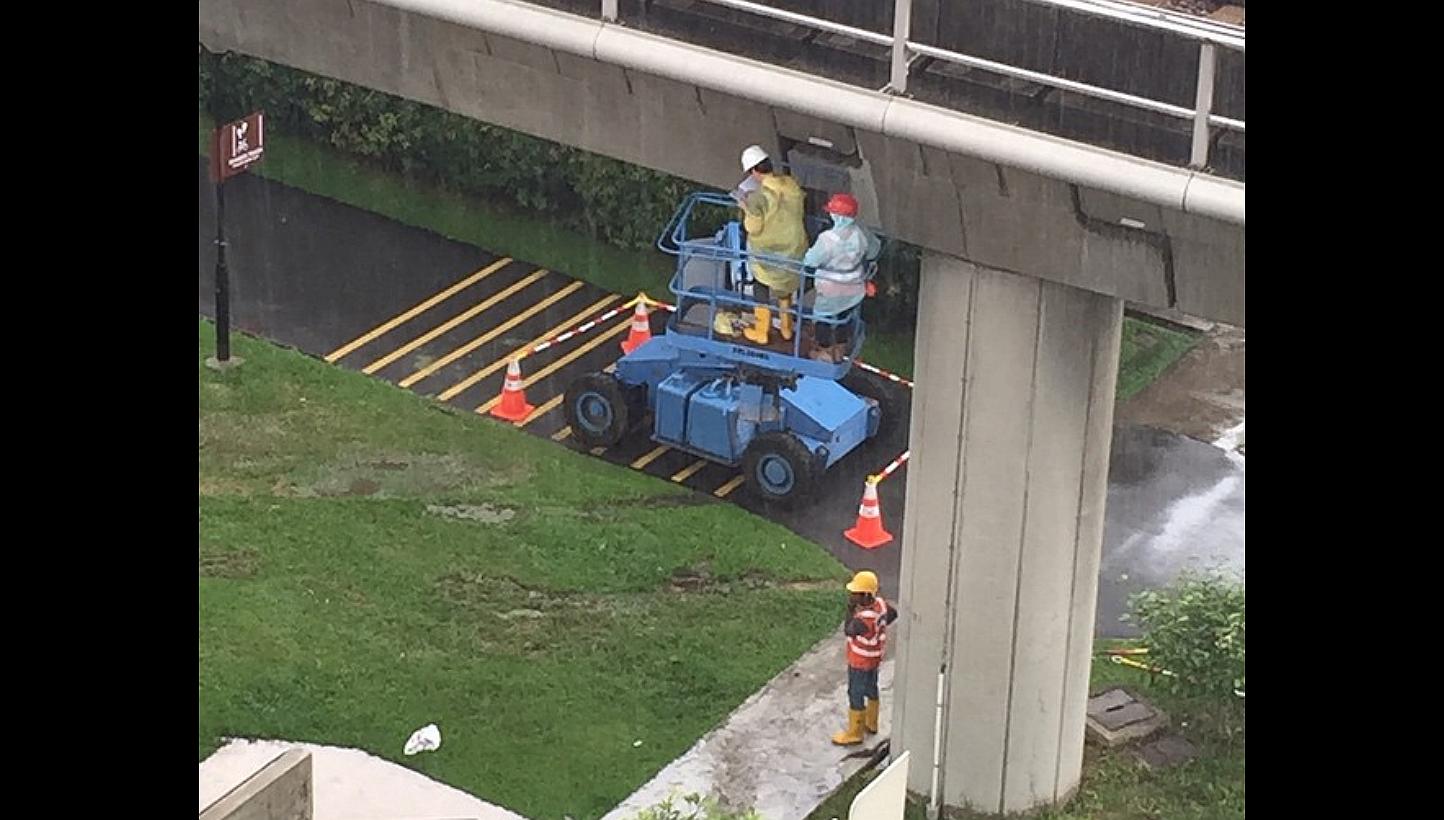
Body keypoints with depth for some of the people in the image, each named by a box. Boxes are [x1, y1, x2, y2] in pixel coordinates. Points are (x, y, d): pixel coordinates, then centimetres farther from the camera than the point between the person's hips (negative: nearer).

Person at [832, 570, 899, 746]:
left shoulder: (864, 620, -38)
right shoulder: (879, 603, -14)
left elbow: (848, 631, -19)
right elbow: (893, 614, 7)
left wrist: (851, 609, -18)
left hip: (860, 662, -8)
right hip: (874, 658, 8)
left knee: (855, 695, 9)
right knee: (871, 689, 25)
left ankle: (854, 733, 23)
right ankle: (870, 723, 45)